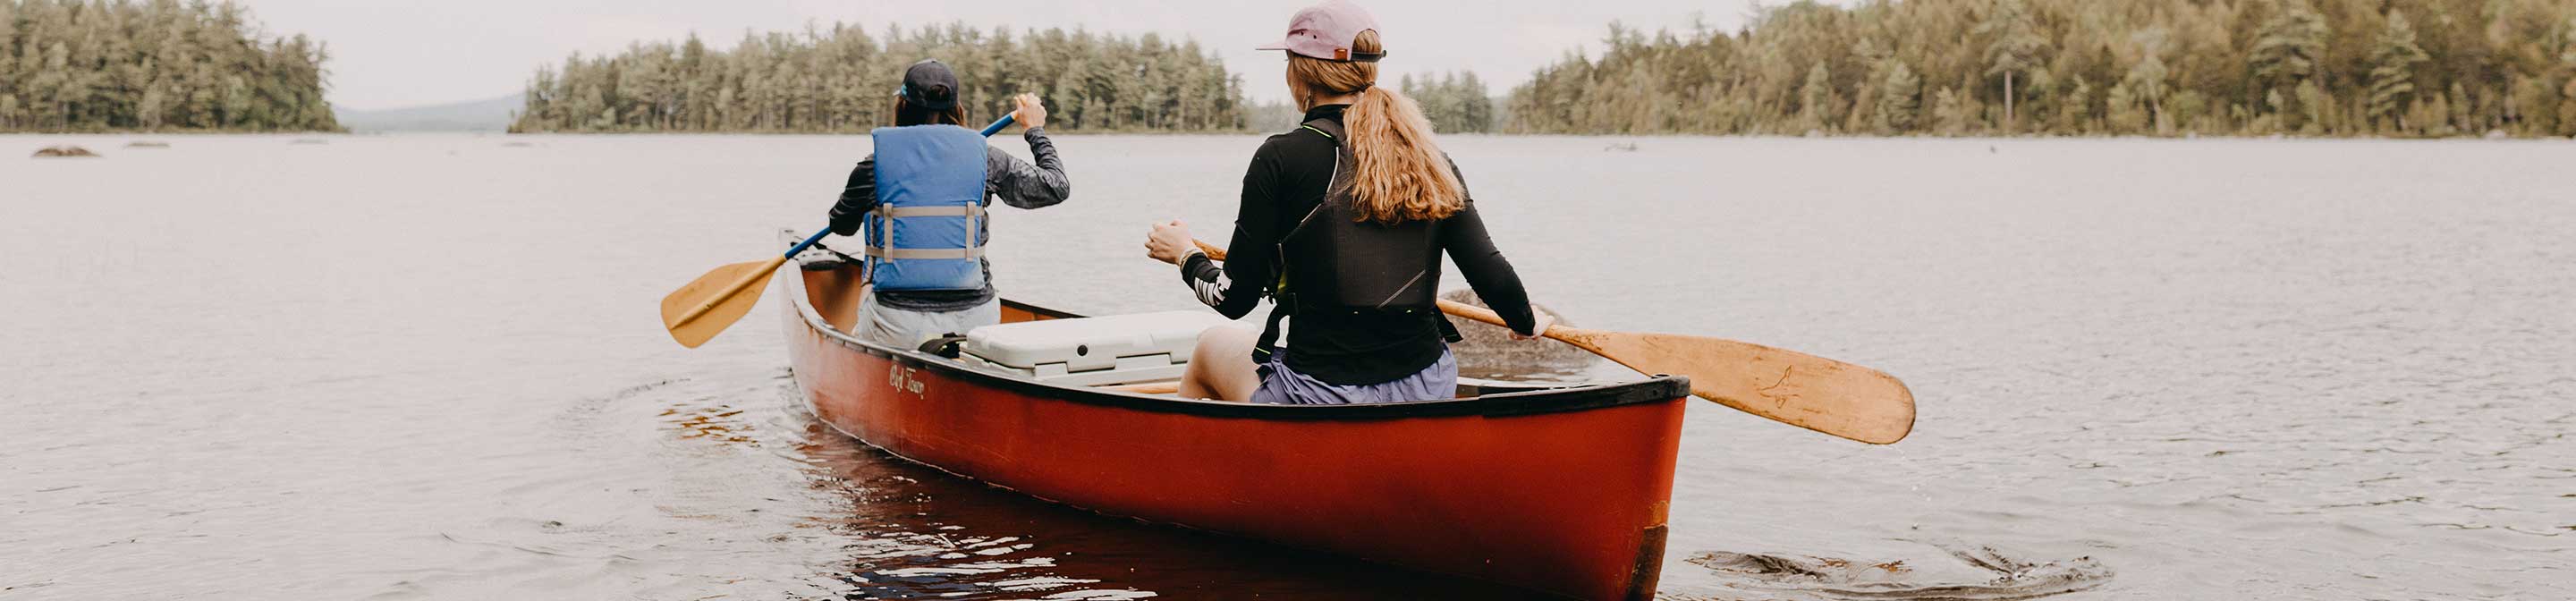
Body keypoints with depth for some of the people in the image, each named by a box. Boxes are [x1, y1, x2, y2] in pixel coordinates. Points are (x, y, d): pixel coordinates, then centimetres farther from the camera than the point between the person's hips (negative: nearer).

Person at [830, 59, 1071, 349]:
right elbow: (1057, 186, 8)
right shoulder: (984, 157, -1)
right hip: (974, 321, 1)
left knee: (857, 336, 28)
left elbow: (842, 225, 15)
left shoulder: (876, 160, -3)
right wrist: (1036, 131, 25)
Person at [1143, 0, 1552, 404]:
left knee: (1213, 347, 29)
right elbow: (1491, 272, 0)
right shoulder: (1430, 161, 2)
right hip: (1431, 394, 4)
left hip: (1319, 400, -4)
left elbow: (1234, 298, -7)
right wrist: (1526, 323, 22)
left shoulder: (1281, 158, -10)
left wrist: (1184, 254, 15)